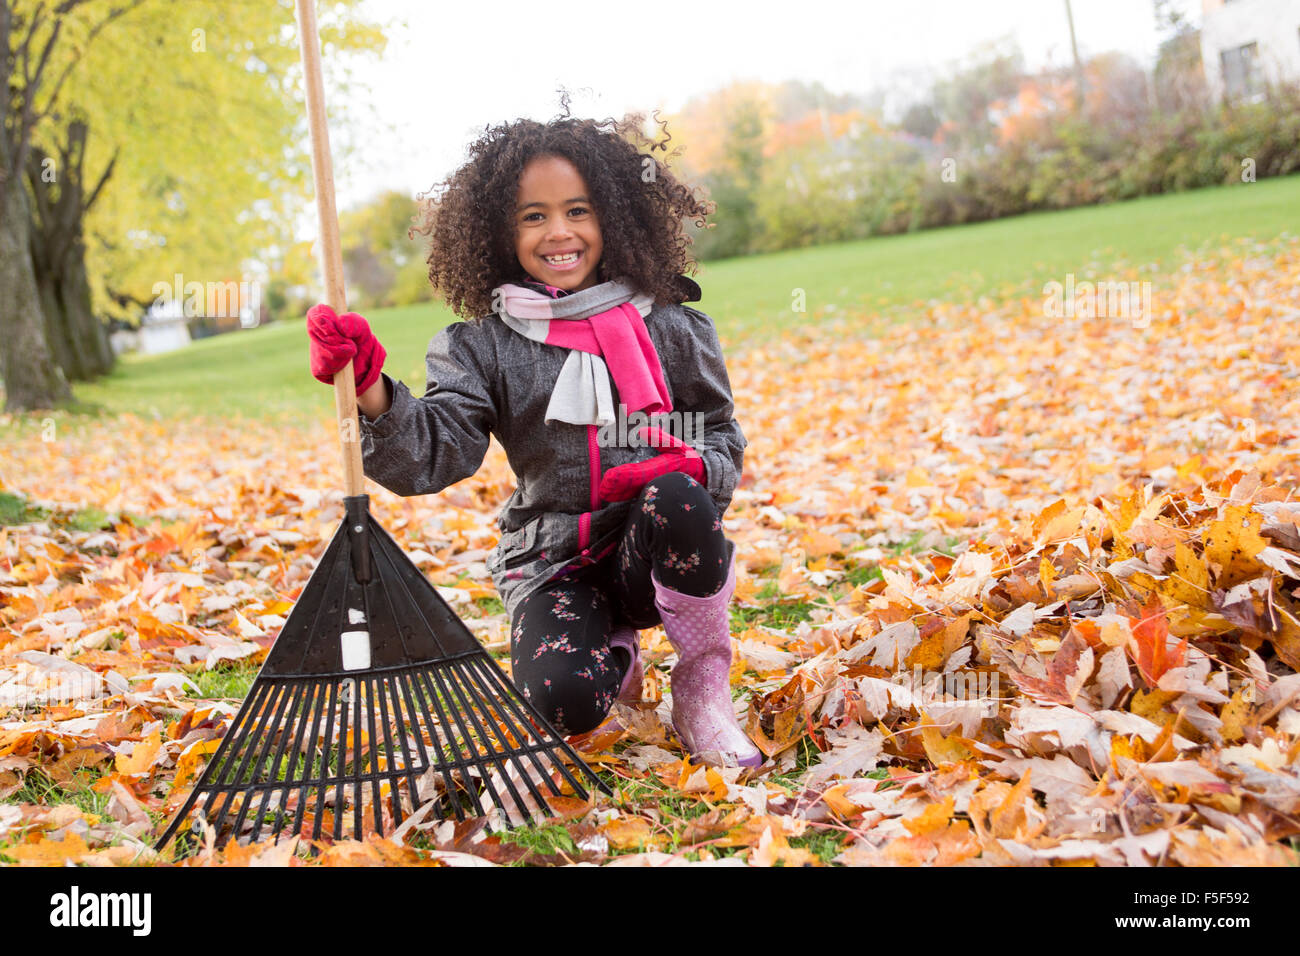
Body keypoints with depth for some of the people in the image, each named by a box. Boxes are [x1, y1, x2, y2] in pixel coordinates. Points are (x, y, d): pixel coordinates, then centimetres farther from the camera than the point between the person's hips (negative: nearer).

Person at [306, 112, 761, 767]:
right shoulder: (484, 347, 0)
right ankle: (614, 655, 13)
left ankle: (702, 687, -9)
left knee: (675, 495, -34)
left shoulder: (671, 328, 3)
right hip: (554, 565, 0)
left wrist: (690, 466, -15)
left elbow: (722, 436, 9)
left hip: (656, 555, 1)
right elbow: (431, 455, -12)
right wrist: (370, 390, -31)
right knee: (561, 700, -28)